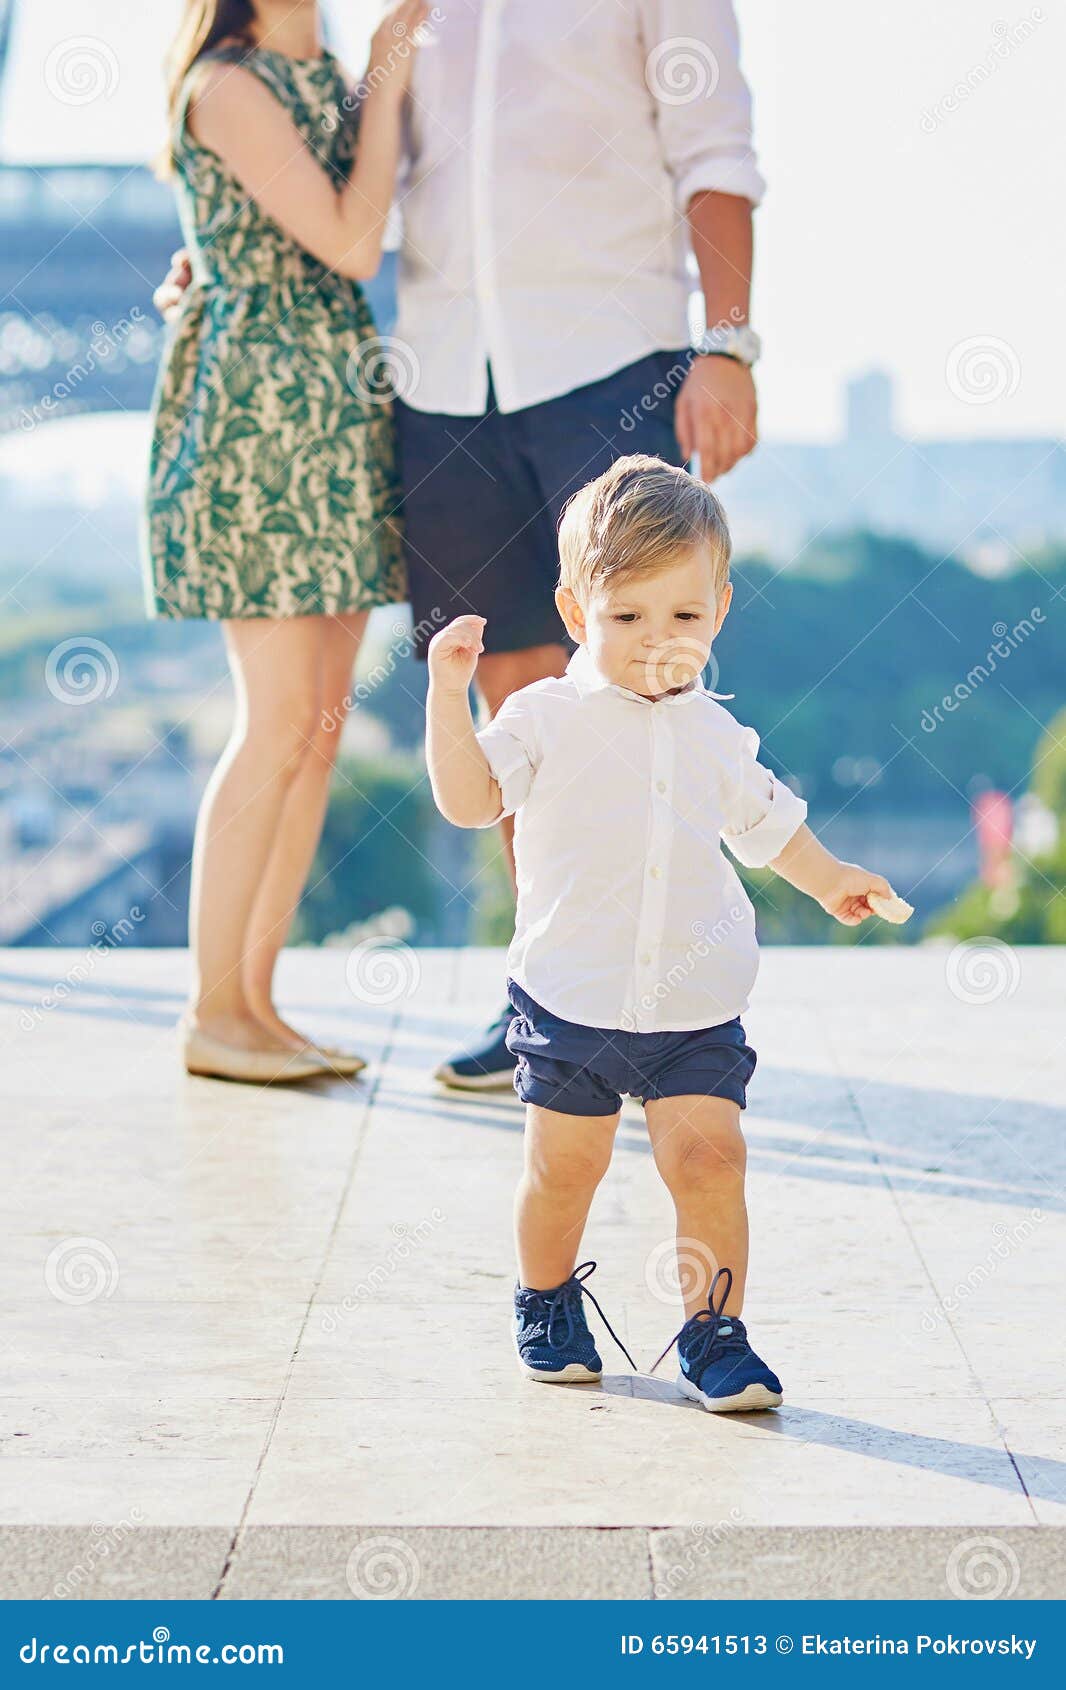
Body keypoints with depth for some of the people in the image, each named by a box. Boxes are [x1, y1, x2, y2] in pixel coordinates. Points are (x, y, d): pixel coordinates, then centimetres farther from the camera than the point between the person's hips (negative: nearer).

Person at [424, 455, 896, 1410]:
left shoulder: (715, 735, 8)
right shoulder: (548, 717, -3)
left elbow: (765, 819, 26)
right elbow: (470, 799, -14)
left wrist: (829, 879, 30)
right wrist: (449, 695, -22)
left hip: (696, 1006, 2)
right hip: (572, 999, -2)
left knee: (709, 1157, -7)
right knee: (565, 1164, 5)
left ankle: (715, 1334, 6)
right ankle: (547, 1303, 31)